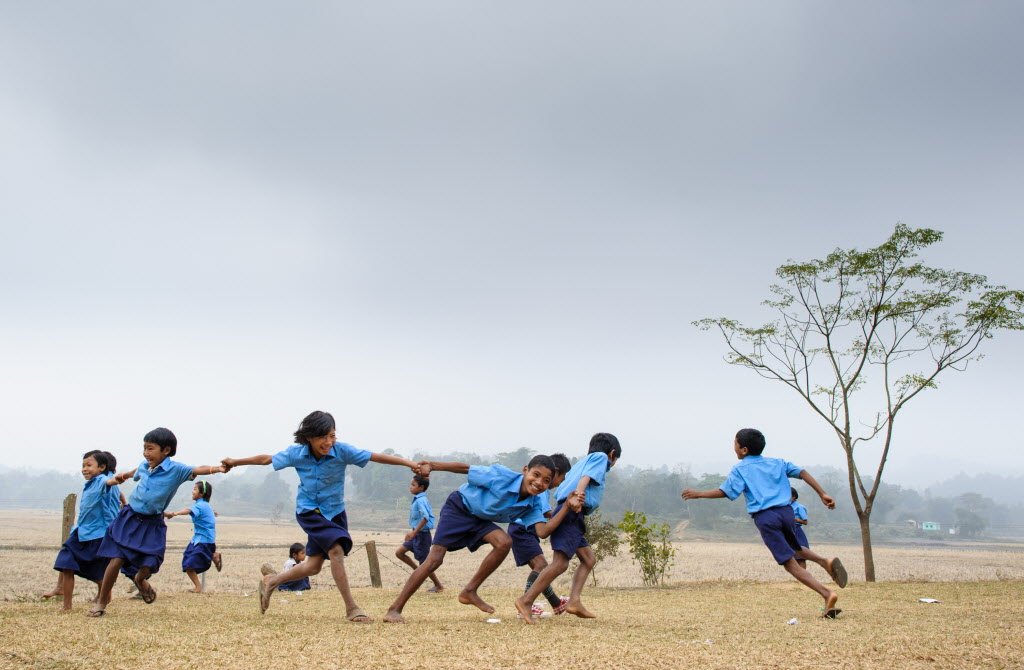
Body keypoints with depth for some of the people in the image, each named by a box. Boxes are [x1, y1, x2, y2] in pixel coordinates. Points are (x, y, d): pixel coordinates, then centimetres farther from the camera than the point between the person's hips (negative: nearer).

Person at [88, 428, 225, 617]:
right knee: (116, 560, -4)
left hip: (152, 524, -2)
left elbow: (197, 470, -25)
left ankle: (140, 579, 30)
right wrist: (124, 475, 45)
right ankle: (102, 601, 9)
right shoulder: (144, 465, 2)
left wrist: (216, 468, -43)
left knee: (150, 564, -9)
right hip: (130, 518, 2)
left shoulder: (176, 469, -13)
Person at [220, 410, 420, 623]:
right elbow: (267, 459, 1)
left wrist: (409, 463, -37)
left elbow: (375, 456, -27)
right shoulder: (296, 453, -15)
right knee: (336, 549, -23)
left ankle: (271, 582, 34)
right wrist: (236, 462, 11)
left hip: (334, 511, 2)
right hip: (309, 510, -2)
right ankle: (351, 609, -16)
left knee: (314, 565, 8)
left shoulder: (342, 451, -20)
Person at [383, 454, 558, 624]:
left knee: (504, 543, -22)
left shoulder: (533, 504, -15)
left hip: (479, 520, 5)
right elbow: (466, 469, -19)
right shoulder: (502, 476, -30)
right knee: (434, 560, -15)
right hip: (458, 508, -5)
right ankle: (395, 610, -8)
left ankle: (470, 592, -6)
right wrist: (432, 466, -17)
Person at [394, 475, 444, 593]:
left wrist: (414, 532, -30)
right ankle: (417, 569, 20)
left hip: (422, 534, -9)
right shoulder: (417, 499, 9)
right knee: (399, 552, 9)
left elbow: (425, 517, -32)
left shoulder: (421, 500, -20)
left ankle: (438, 586, 14)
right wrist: (413, 532, 18)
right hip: (417, 534, 9)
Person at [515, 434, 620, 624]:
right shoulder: (601, 457, 8)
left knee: (588, 558, 13)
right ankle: (526, 601, -20)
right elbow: (586, 477, -13)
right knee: (561, 562, -16)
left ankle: (574, 601, 1)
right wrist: (578, 496, -27)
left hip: (566, 510, 10)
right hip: (573, 513, -10)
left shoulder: (582, 461, 32)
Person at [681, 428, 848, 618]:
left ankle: (827, 593, -20)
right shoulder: (777, 463, 20)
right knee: (795, 550, 31)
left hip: (765, 517, -5)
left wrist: (698, 494, 8)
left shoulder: (740, 469, 6)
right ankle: (826, 562, 3)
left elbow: (725, 492, -3)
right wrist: (822, 493, 7)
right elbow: (802, 473, 11)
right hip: (786, 512, 5)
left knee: (790, 563, -4)